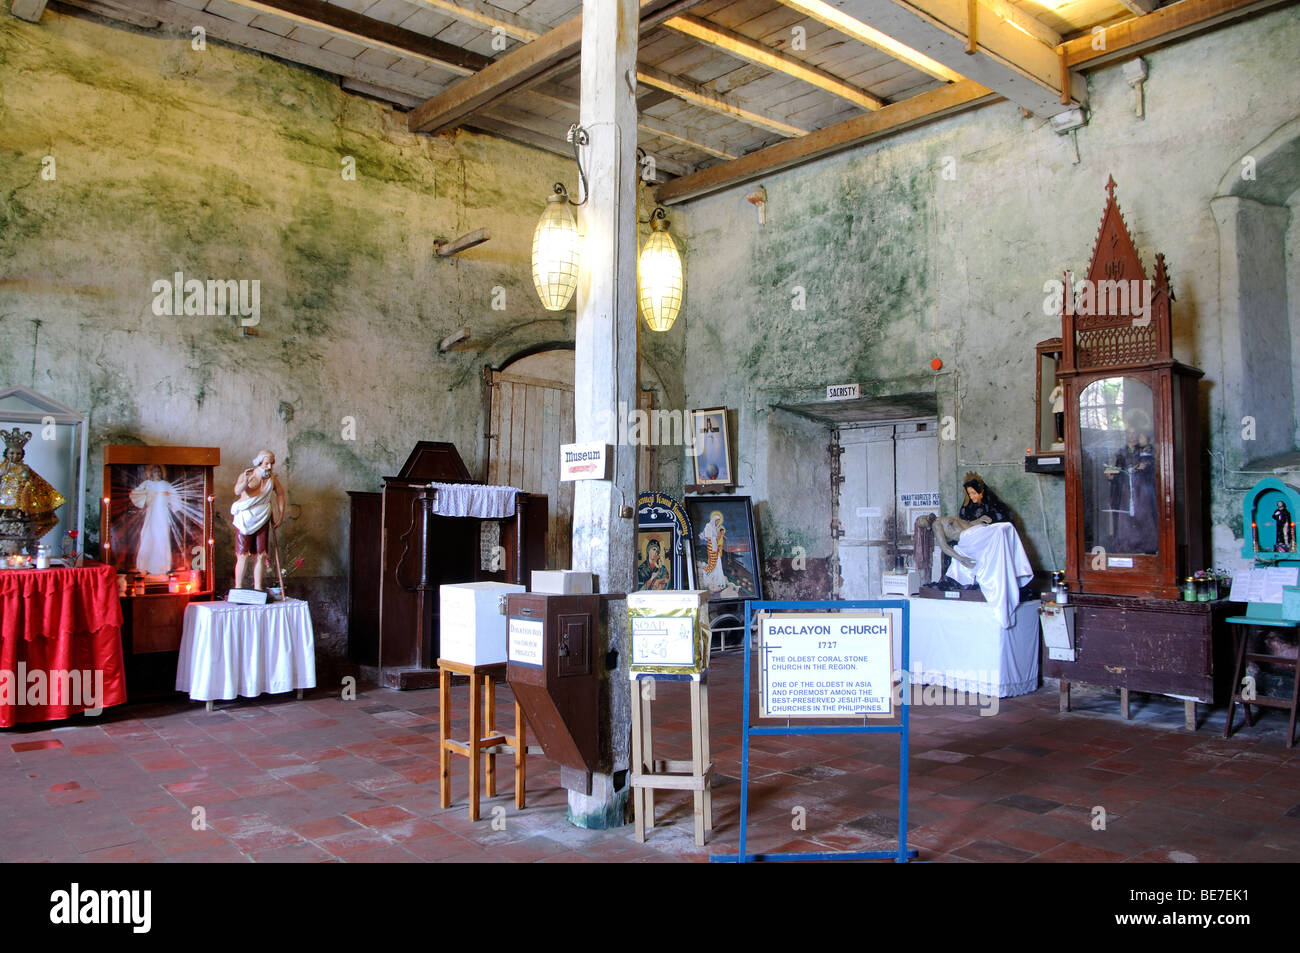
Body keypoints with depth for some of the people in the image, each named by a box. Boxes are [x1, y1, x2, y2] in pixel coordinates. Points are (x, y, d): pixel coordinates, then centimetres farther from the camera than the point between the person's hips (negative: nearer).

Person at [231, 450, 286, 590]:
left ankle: (258, 589, 9)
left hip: (262, 520, 4)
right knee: (243, 555, -7)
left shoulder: (272, 479, 6)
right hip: (245, 520, -4)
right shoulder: (246, 475, -6)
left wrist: (281, 515, 15)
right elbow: (237, 491, -24)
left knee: (260, 555, 4)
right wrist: (245, 481, -45)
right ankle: (238, 588, -2)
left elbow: (280, 494, 19)